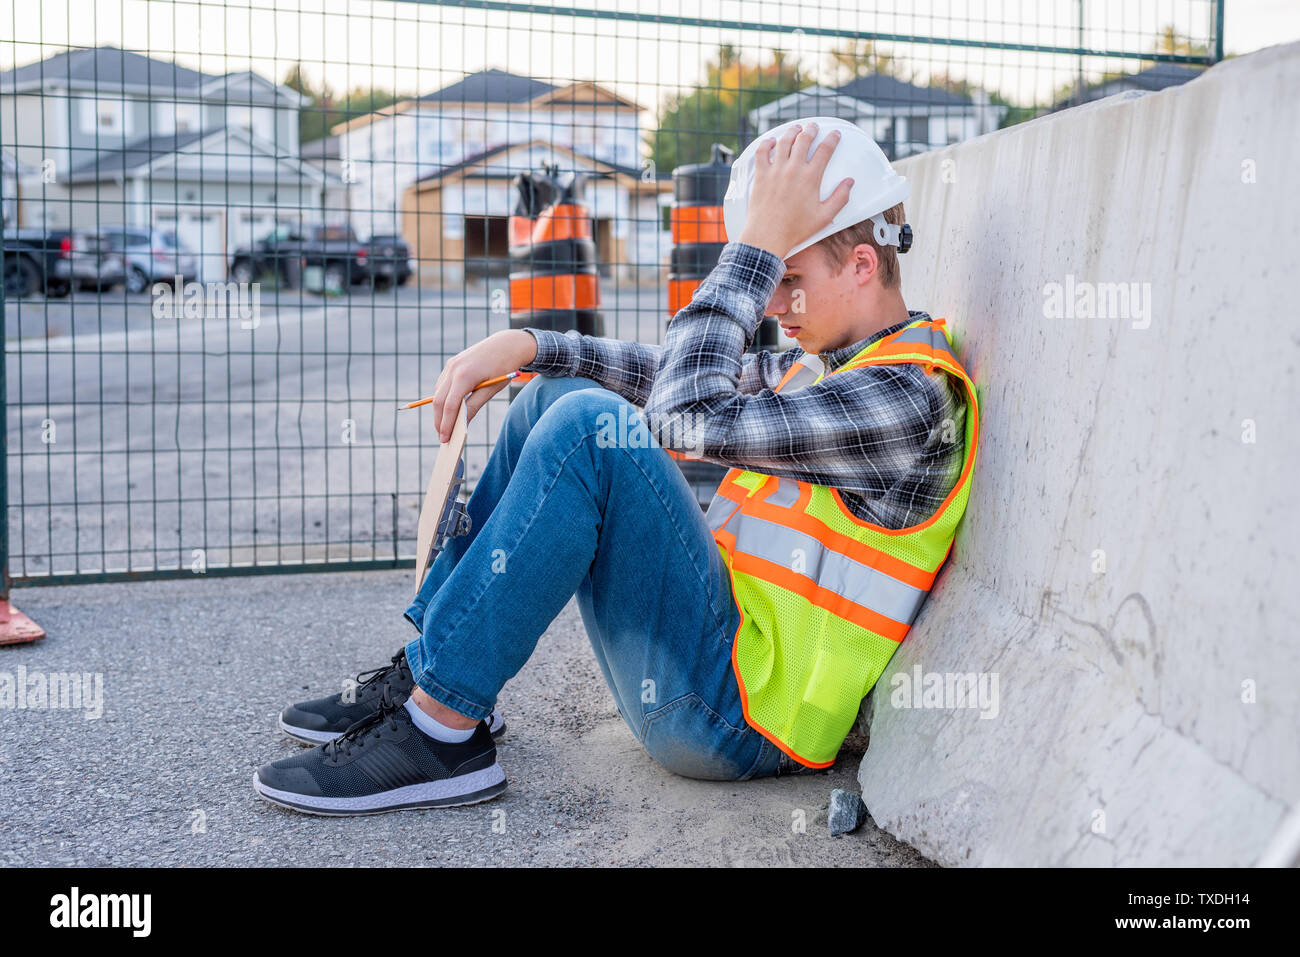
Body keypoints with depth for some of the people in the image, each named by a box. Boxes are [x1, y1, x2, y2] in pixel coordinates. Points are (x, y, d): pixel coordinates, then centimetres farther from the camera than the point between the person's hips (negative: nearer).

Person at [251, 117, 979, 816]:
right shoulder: (824, 364, 14)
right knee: (556, 398, 13)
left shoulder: (908, 395, -16)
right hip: (719, 638, 10)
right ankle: (431, 671, 10)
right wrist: (525, 346, 1)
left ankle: (441, 734, -19)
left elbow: (690, 417, -25)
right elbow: (668, 371, 15)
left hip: (741, 711, -10)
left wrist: (757, 247, -18)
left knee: (591, 425, -26)